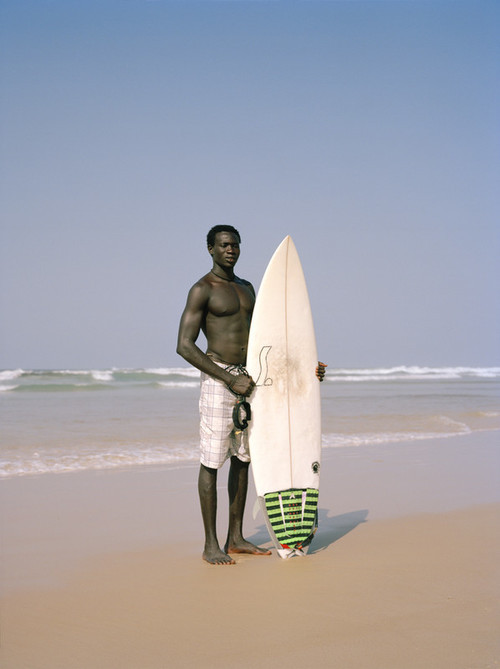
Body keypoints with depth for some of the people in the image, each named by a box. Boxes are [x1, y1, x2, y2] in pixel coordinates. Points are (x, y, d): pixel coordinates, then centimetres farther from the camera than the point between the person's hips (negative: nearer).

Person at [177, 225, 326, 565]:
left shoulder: (246, 287, 16)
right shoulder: (203, 289, -8)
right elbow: (185, 346, -15)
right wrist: (230, 380, -20)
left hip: (249, 378, 8)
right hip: (218, 377, -8)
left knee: (243, 458, 10)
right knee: (212, 461, -4)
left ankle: (236, 538, 18)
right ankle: (211, 544, 1)